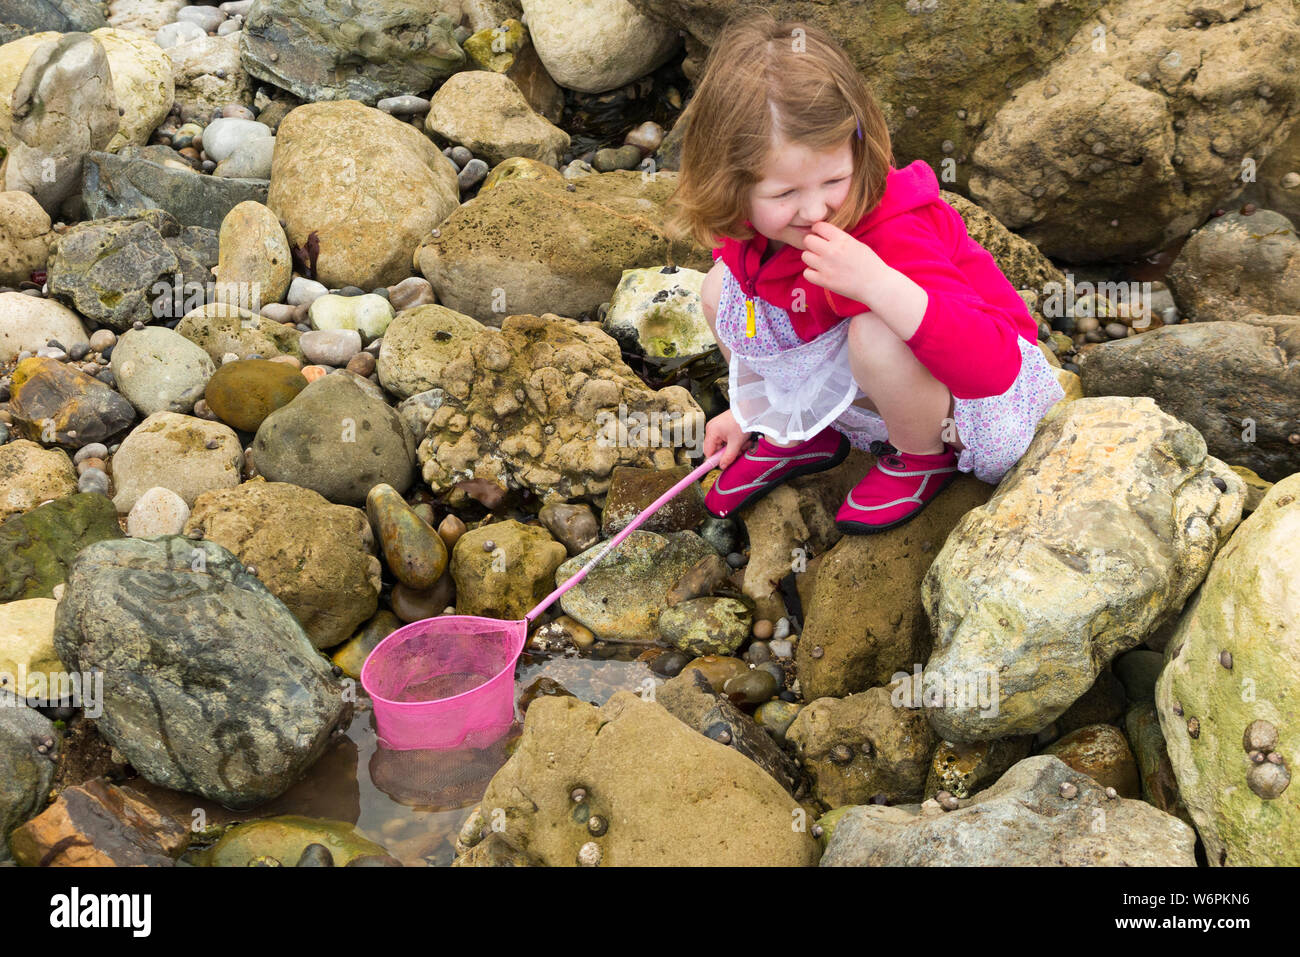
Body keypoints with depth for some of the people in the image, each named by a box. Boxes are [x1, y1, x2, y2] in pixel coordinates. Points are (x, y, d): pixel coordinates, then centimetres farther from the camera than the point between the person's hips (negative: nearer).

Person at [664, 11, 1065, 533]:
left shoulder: (895, 237, -37)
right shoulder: (757, 225, -15)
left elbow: (994, 365, -45)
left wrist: (877, 281, -54)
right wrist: (748, 411, 14)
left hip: (975, 393, -7)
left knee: (875, 334, -40)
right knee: (722, 288, -2)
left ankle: (924, 455, -6)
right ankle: (803, 436, 16)